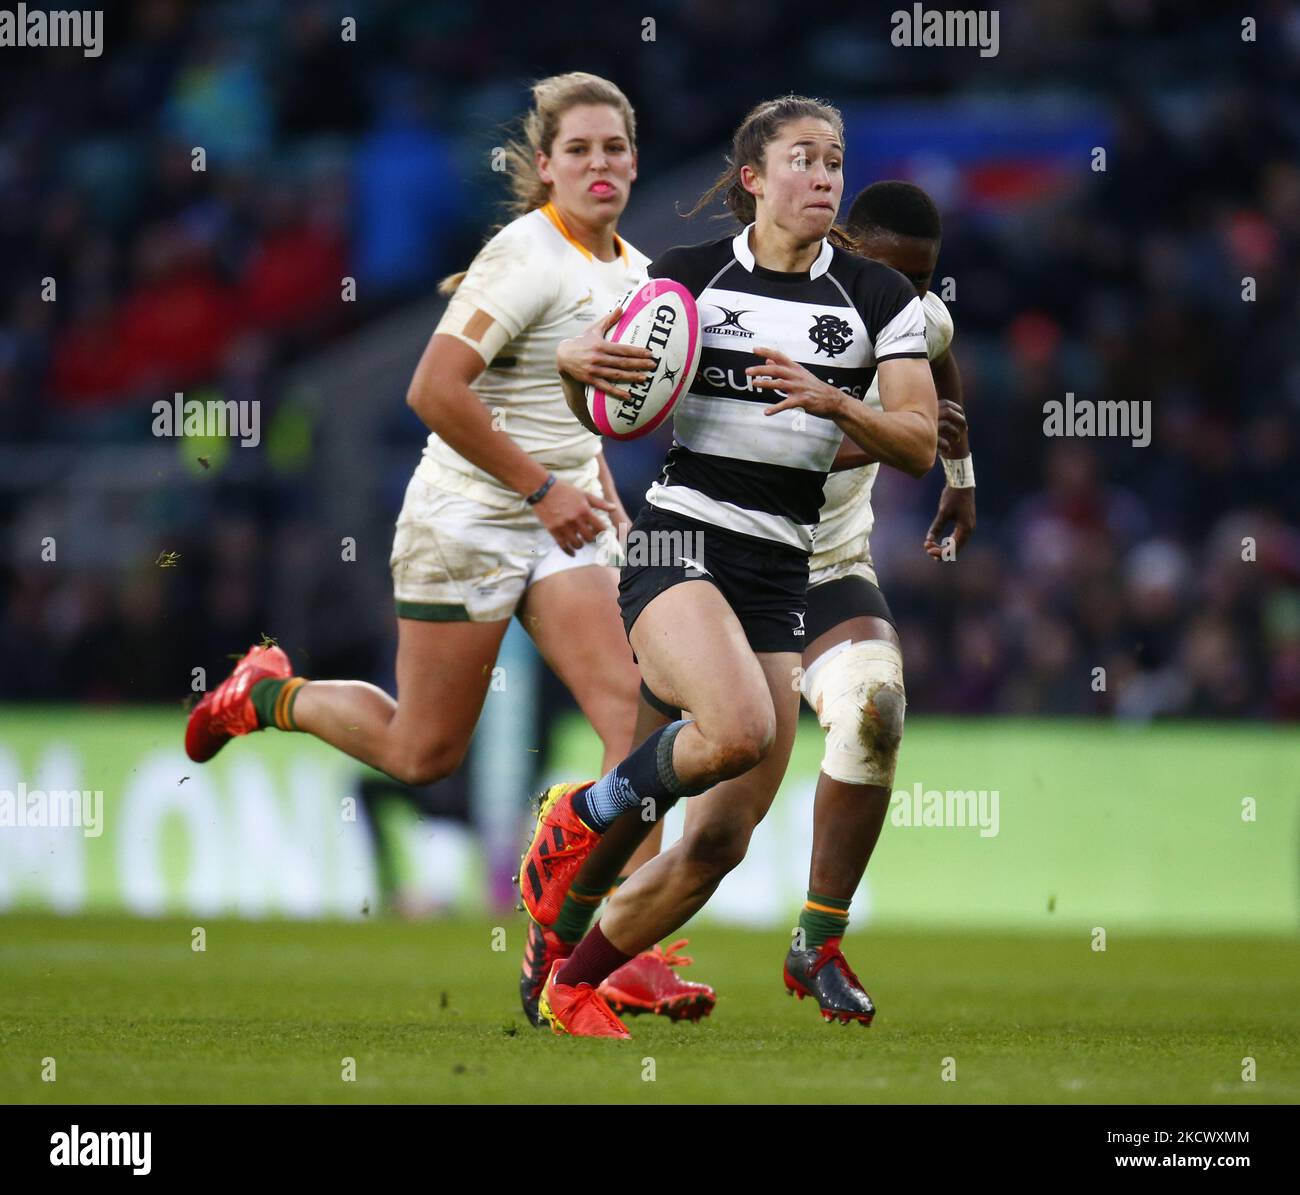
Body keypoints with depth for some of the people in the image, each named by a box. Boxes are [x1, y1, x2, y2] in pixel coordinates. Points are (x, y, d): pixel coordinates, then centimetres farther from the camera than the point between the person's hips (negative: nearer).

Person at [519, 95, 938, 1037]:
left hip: (780, 574, 3)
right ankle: (580, 818, -6)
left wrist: (831, 402, -18)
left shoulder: (880, 297, 5)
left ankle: (571, 985, 18)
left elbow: (921, 445, -1)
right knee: (738, 728, -33)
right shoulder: (685, 275, 2)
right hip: (678, 543, -3)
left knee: (723, 842, 0)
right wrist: (583, 370, -11)